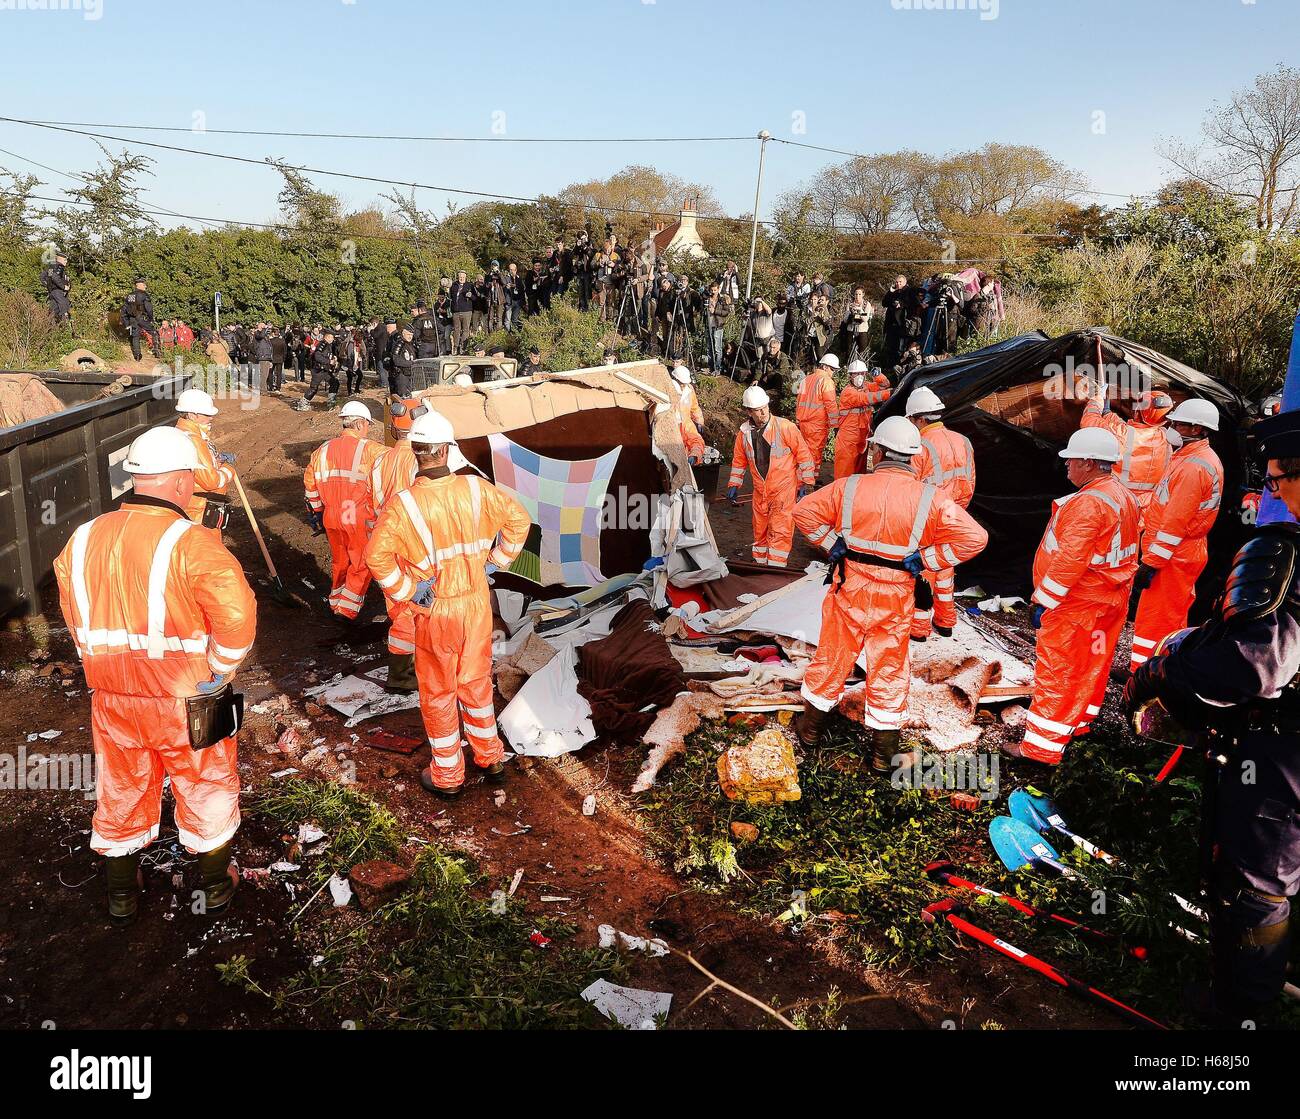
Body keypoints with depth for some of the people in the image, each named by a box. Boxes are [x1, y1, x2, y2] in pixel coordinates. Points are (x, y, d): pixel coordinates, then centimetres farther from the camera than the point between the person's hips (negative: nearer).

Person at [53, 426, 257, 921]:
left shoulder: (82, 539, -1)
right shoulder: (190, 543, -22)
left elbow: (75, 617, 7)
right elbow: (236, 614, -30)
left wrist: (111, 668, 14)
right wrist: (218, 671, -14)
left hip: (110, 696, 5)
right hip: (184, 698, -5)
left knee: (121, 790, 23)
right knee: (205, 787, 16)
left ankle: (122, 893, 39)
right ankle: (215, 884, 33)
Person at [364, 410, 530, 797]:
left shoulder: (403, 503, -18)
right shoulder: (475, 488, -9)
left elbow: (376, 555, -25)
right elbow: (519, 518, 1)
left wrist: (406, 590, -13)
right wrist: (495, 561, 7)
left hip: (435, 611, -3)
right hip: (477, 604, 3)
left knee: (438, 692, 13)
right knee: (477, 682, 22)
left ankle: (447, 775, 26)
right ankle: (491, 758, 36)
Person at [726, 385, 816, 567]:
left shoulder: (784, 427, -12)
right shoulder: (744, 433, 2)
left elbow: (803, 453, -6)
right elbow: (739, 461, 16)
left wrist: (805, 483, -6)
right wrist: (733, 485, 10)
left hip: (784, 489, -5)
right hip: (760, 491, 5)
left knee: (779, 531, -9)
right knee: (760, 531, 14)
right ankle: (760, 564, 28)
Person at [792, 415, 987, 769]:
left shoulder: (849, 487, -9)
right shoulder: (931, 498, -10)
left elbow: (805, 511, -5)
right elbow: (974, 538, -15)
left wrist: (832, 544, -1)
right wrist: (924, 560, -10)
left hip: (849, 590, 1)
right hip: (895, 600, 0)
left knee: (831, 658, 17)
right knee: (889, 671, 13)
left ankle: (810, 727, 34)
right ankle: (884, 750, 24)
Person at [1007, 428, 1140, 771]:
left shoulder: (1088, 503, -24)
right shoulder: (1124, 495, 8)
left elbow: (1069, 561, -27)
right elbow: (1123, 553, 16)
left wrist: (1043, 600, -21)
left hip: (1075, 604, -10)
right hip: (1110, 602, 10)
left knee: (1056, 673, -3)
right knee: (1090, 665, 21)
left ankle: (1040, 749, 2)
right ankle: (1079, 722, 38)